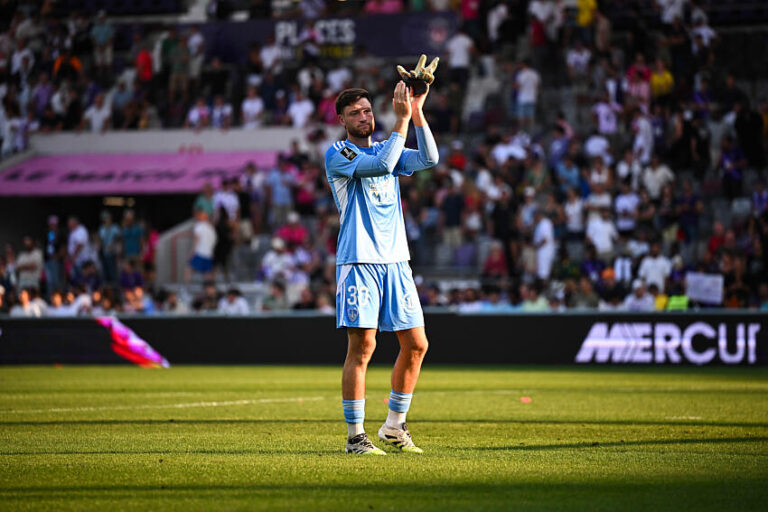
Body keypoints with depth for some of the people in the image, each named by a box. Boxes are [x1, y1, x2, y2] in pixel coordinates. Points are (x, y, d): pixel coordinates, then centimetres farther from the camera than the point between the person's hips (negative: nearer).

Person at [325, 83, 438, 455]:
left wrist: (417, 113, -7)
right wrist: (402, 119, -16)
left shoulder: (387, 149, 18)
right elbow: (381, 165, -18)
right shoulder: (336, 154, -1)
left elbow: (429, 160, 1)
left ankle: (394, 427, 17)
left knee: (416, 344, 3)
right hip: (358, 261, -6)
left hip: (395, 260, 6)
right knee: (362, 346, -10)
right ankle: (355, 436, -3)